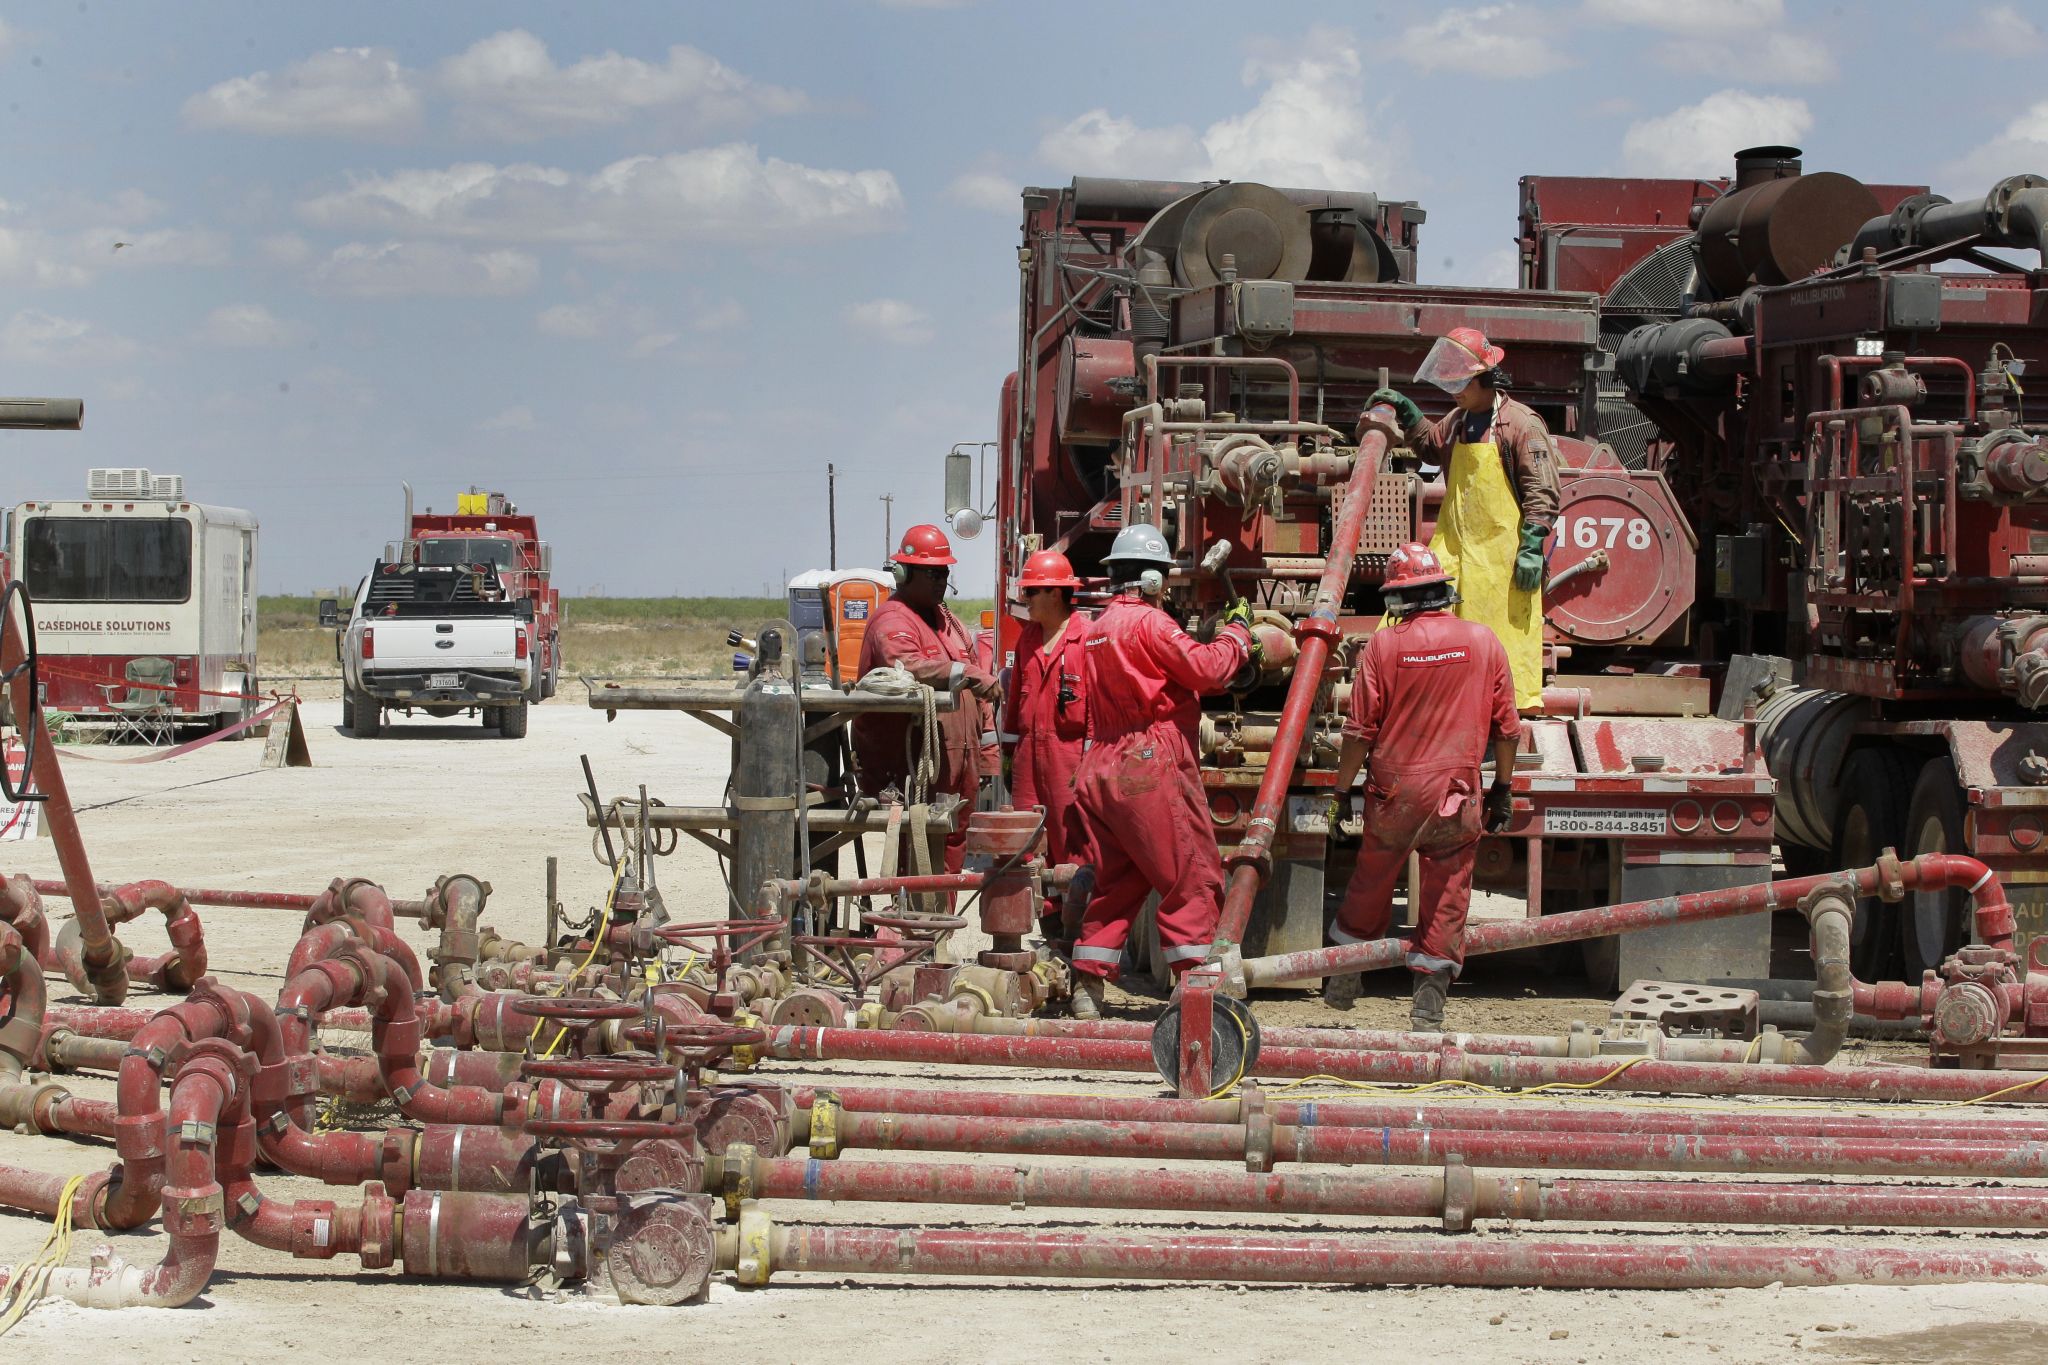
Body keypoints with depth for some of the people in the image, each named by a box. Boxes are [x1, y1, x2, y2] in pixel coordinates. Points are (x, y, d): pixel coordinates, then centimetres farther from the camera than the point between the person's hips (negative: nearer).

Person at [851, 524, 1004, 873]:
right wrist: (970, 674, -37)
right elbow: (906, 667, -32)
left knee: (953, 847, 12)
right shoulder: (893, 620, -10)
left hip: (958, 764, 9)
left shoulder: (947, 620, 21)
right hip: (913, 766, -9)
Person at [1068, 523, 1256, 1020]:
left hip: (1102, 768, 9)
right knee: (1192, 877, -3)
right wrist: (1236, 632, 1)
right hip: (1151, 767, -9)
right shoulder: (1149, 622, -10)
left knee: (1117, 881, 13)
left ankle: (1087, 985, 11)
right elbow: (1206, 668, -15)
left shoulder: (1099, 627, 16)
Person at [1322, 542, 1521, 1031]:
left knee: (1372, 881, 16)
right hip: (1456, 791, 0)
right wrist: (1502, 789, 13)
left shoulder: (1382, 645, -6)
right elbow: (1506, 726, 3)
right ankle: (1429, 1004, 7)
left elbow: (1359, 730, -5)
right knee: (1446, 895, 7)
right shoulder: (1484, 642, -2)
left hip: (1392, 789, 0)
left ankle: (1343, 982, 29)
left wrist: (1342, 791, 5)